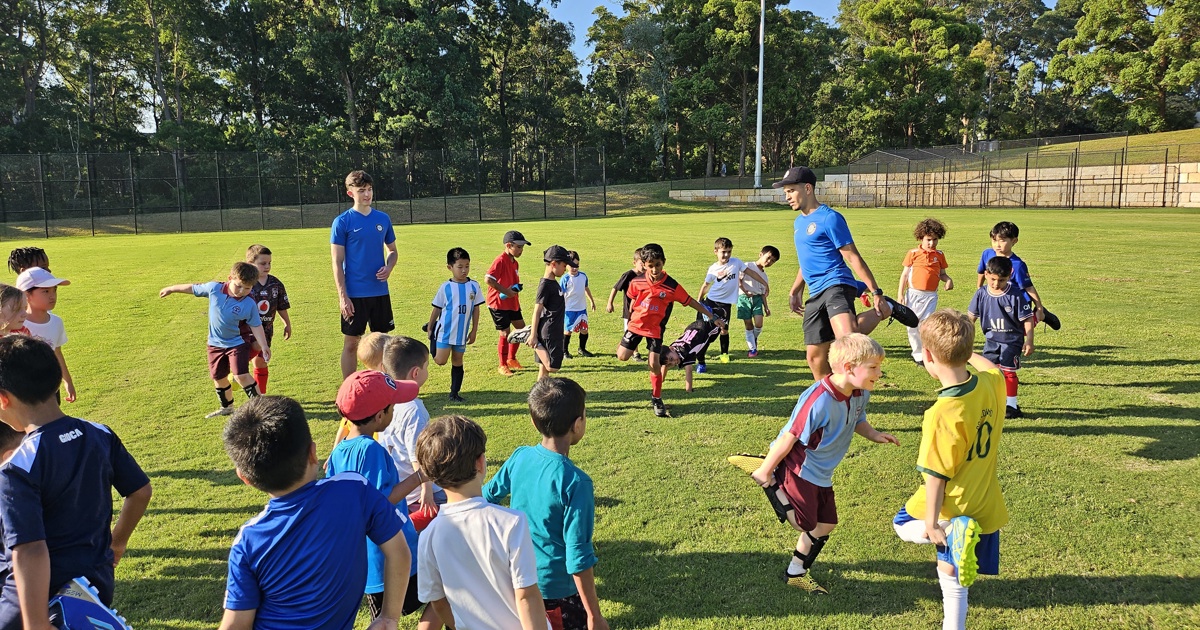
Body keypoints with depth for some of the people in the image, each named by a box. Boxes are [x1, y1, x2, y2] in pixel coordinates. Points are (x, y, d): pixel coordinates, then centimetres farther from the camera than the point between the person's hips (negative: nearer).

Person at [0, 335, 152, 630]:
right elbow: (141, 492, 5)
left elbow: (30, 551, -28)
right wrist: (118, 541, 21)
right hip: (98, 585, 6)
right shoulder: (100, 436, -5)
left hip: (37, 599, -6)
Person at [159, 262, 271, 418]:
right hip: (215, 344, 4)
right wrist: (171, 289, 16)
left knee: (241, 375, -19)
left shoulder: (249, 304, -20)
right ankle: (227, 407, 37)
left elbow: (256, 326, -11)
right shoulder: (214, 288, -14)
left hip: (237, 344, -4)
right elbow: (193, 288, 3)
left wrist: (264, 346, -14)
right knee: (218, 377, 16)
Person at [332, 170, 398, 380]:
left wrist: (389, 268, -5)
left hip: (380, 291, 4)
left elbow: (392, 250, 17)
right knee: (351, 343, 4)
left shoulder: (383, 219, 6)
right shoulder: (343, 221, -6)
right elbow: (337, 262, -6)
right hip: (354, 294, -4)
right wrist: (342, 296, -12)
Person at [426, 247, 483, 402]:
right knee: (440, 360, -6)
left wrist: (474, 331, 5)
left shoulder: (474, 286, -2)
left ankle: (454, 393, 21)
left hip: (462, 332, 2)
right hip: (444, 331, -2)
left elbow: (476, 309, 5)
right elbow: (436, 309, 2)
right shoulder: (446, 287, -7)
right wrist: (430, 328, 6)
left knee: (457, 362, 9)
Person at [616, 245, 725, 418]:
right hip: (636, 324, 2)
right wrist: (630, 319, 19)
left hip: (655, 329, -2)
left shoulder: (672, 286, -17)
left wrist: (713, 317, -5)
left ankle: (656, 398, 12)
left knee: (655, 364, -9)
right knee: (622, 357, 0)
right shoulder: (637, 282, -12)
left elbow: (692, 302, -9)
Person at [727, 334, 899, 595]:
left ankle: (797, 572, 35)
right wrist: (766, 470, -17)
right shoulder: (819, 401, -33)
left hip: (821, 474, 9)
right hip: (798, 470, -8)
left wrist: (874, 435, -8)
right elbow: (789, 437, -26)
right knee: (806, 524, 3)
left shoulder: (861, 394, -8)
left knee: (826, 525, 15)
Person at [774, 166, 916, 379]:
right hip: (815, 294, 8)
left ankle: (886, 309, -7)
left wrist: (876, 293, -14)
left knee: (847, 339, -33)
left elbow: (853, 257, -11)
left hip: (836, 285, -8)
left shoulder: (829, 218, -7)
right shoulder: (798, 222, 18)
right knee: (814, 357, 6)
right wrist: (795, 291, 32)